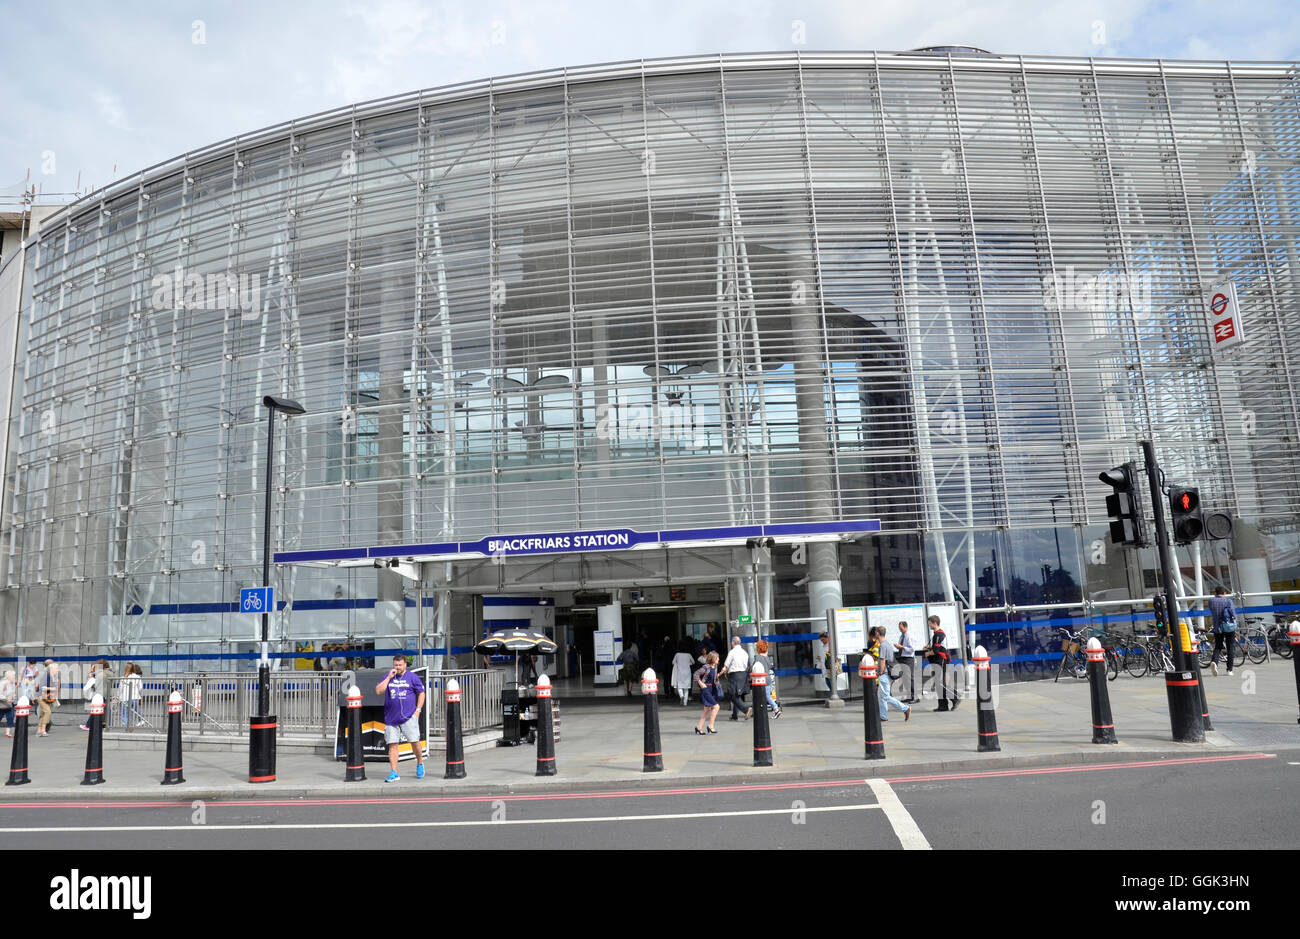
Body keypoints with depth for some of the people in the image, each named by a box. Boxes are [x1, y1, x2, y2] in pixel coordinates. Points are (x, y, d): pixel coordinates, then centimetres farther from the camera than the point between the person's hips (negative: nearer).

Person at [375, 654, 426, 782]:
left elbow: (421, 693, 6)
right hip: (391, 718, 3)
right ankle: (394, 773, 6)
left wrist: (418, 710, -3)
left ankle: (420, 764, 20)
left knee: (414, 741, -5)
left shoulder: (412, 677, 4)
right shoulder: (388, 677, 11)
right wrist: (389, 677, -6)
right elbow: (378, 691, -1)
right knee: (392, 744, 0)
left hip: (409, 717, -3)